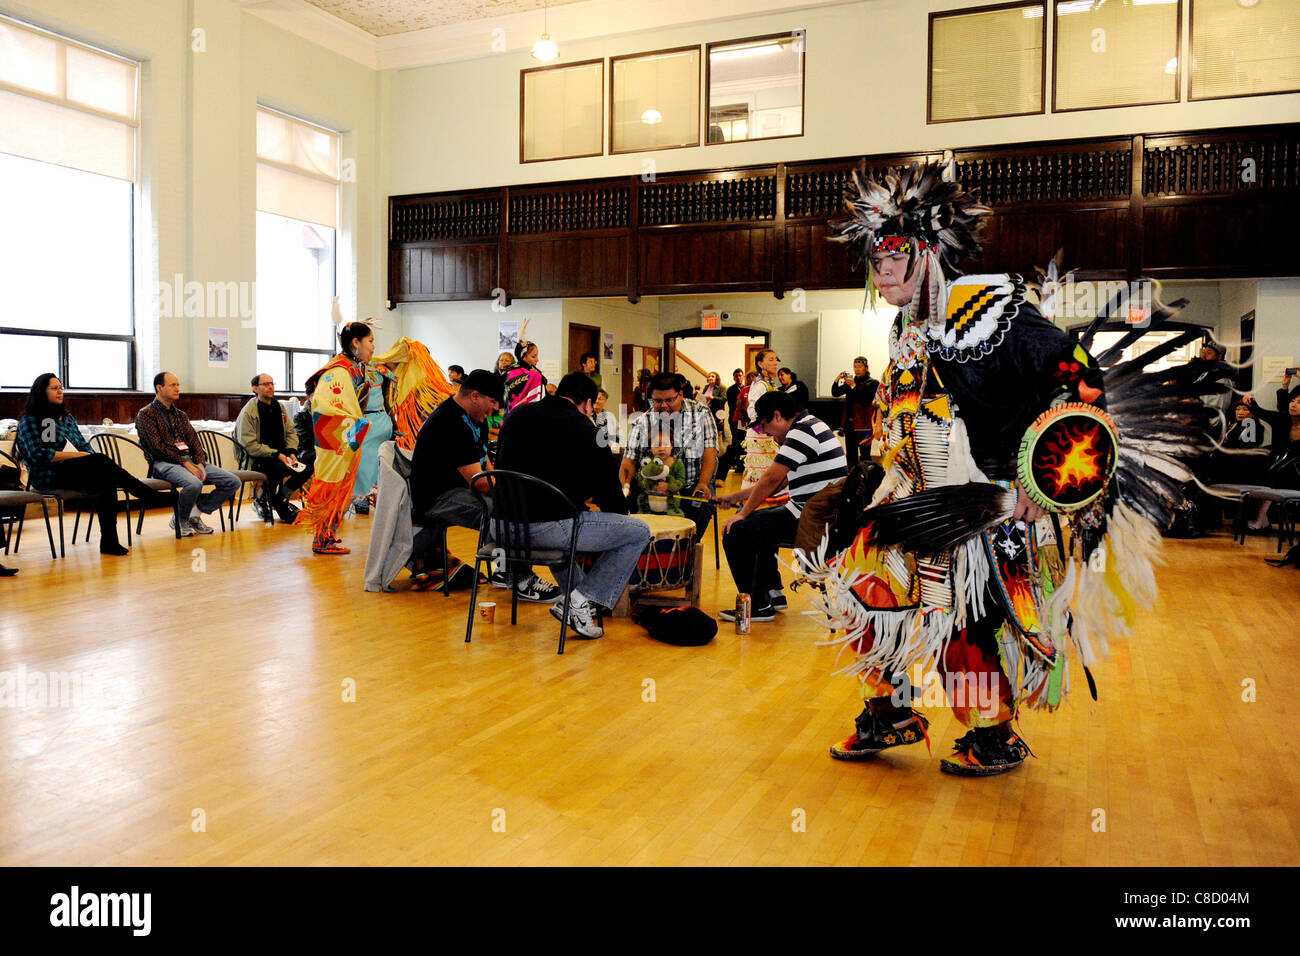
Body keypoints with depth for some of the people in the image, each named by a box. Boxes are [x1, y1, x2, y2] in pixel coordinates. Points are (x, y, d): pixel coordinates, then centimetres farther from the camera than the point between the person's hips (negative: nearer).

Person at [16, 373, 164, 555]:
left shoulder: (66, 416, 24)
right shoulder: (30, 420, 2)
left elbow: (84, 445, 21)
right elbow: (38, 454, -10)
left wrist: (96, 460, -3)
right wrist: (77, 455, -14)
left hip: (78, 471, 6)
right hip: (48, 475, -6)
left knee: (106, 482, -29)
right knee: (101, 460, -31)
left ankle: (109, 542, -35)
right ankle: (150, 496, -28)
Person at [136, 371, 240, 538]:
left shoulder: (180, 415, 24)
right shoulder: (146, 414, 2)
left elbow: (193, 440, 14)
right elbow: (156, 446, -10)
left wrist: (200, 463, -5)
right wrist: (184, 463, -16)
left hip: (189, 460, 7)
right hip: (164, 462, -7)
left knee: (233, 482, -10)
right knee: (194, 484, -38)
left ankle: (195, 513, -1)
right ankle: (180, 521, -9)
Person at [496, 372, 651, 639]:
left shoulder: (517, 415, 14)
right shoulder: (583, 429, -2)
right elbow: (605, 484, 3)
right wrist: (620, 510, 26)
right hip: (545, 527, -7)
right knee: (639, 532, 3)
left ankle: (572, 597, 30)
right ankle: (583, 600, 1)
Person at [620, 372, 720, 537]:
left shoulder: (700, 414, 5)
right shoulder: (641, 422, 7)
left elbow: (710, 450, -2)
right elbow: (629, 459, 1)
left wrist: (703, 484, -18)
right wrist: (626, 485, -20)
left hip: (692, 485, -1)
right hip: (651, 487, 1)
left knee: (701, 505, -32)